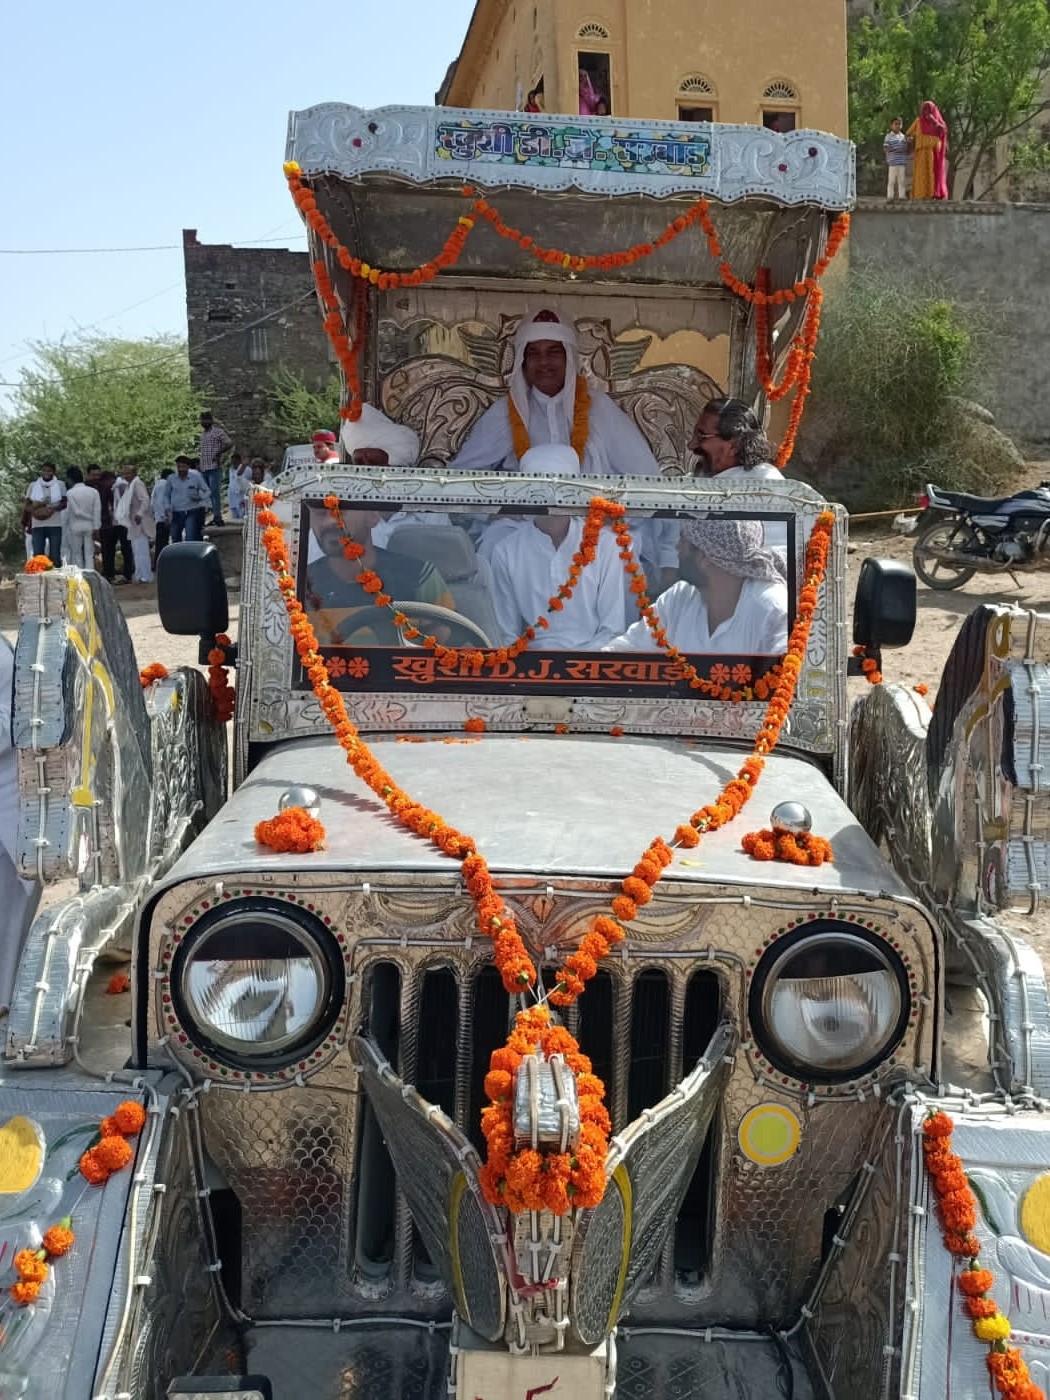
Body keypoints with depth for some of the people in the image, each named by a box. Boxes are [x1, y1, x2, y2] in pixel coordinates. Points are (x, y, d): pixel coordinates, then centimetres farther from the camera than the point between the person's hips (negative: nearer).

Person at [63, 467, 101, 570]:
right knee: (89, 555, 3)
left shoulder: (70, 493, -9)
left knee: (77, 554, 7)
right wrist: (96, 528, -2)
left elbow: (76, 511, -12)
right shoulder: (93, 492, 0)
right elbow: (97, 511, -4)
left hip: (76, 527, -2)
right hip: (90, 527, 2)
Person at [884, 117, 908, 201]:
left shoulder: (903, 136, 16)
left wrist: (905, 149, -5)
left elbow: (906, 148, 20)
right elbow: (885, 149, -6)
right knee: (891, 180, -4)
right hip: (892, 162, -5)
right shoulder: (889, 136, 1)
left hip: (902, 162, 5)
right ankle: (890, 196, -1)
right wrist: (895, 150, -18)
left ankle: (902, 195, 9)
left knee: (902, 180, 5)